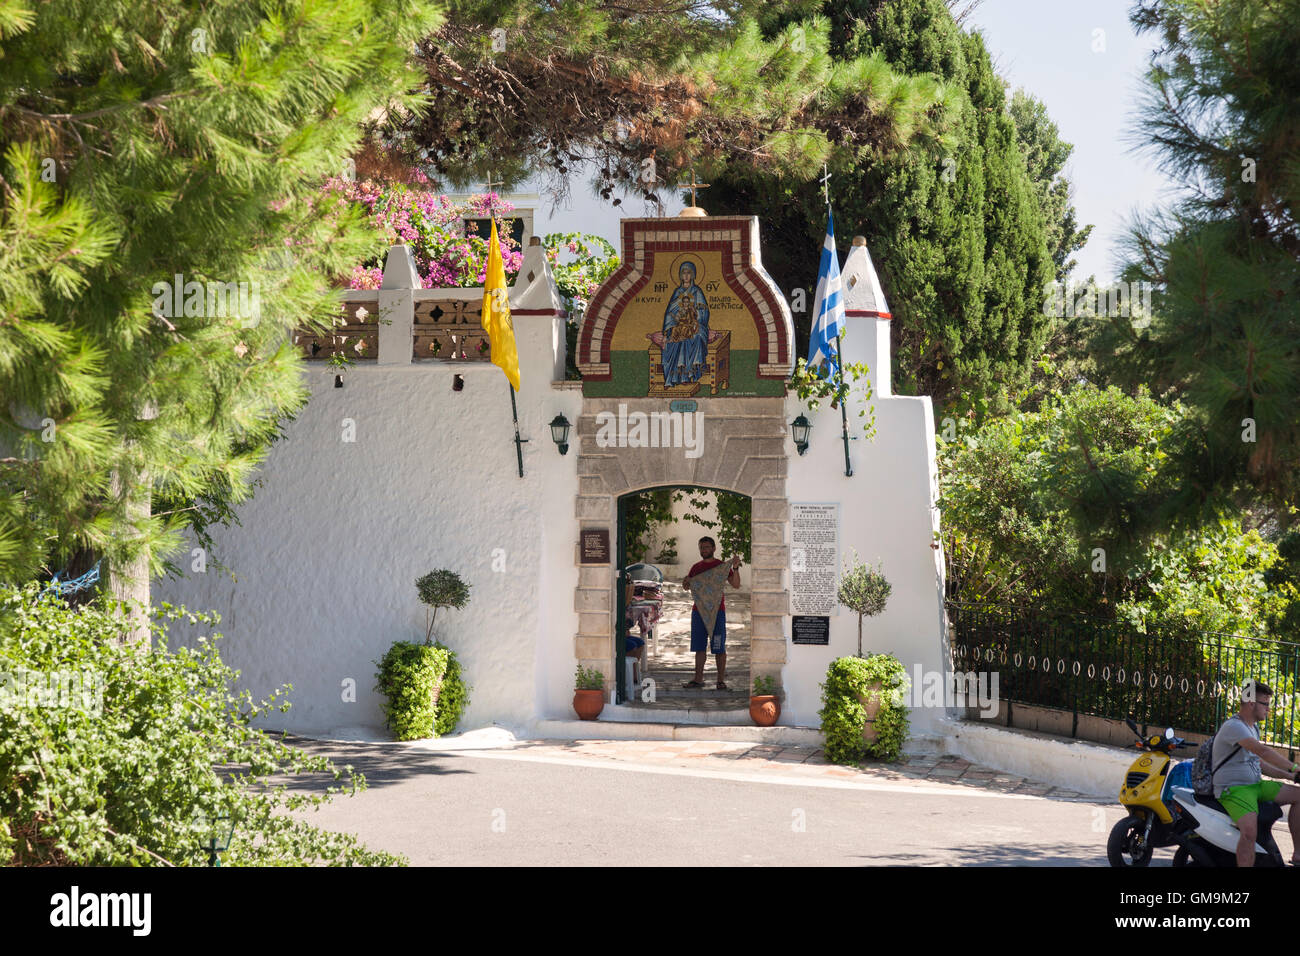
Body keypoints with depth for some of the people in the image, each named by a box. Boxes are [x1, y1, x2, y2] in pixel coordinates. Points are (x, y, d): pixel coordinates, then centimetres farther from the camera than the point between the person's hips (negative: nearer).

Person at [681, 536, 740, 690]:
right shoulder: (696, 567, 13)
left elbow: (736, 584, -7)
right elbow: (687, 586, 23)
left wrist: (735, 568, -21)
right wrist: (686, 582, -1)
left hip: (717, 611, -5)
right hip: (698, 610, 5)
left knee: (719, 648, -4)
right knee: (699, 647, 7)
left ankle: (721, 680, -1)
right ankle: (698, 679, 12)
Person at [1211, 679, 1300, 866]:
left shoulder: (1252, 728, 17)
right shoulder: (1233, 726, -16)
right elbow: (1263, 751, -28)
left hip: (1255, 785, 9)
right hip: (1233, 789, -9)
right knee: (1250, 831, -33)